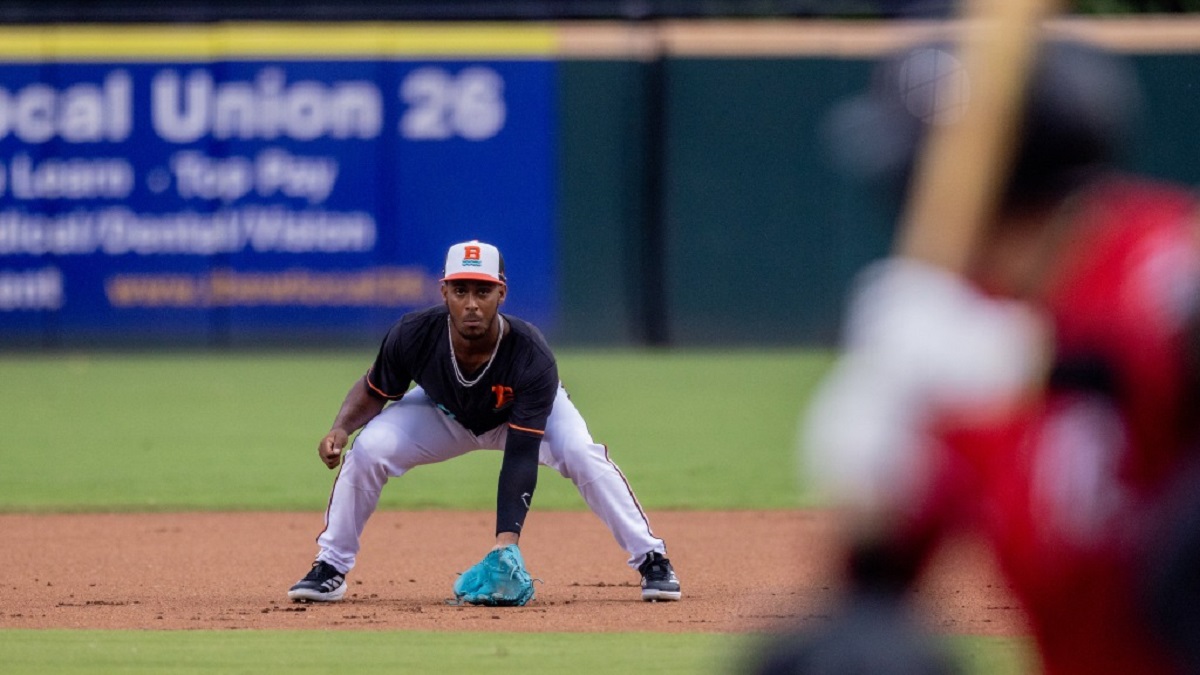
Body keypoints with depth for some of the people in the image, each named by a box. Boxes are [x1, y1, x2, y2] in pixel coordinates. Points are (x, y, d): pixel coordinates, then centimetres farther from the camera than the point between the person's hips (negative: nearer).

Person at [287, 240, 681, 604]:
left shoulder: (532, 357, -39)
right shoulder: (413, 335, -34)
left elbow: (521, 458, -41)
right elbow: (375, 390, -12)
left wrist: (506, 539, -50)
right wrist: (340, 428, -33)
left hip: (524, 414, -2)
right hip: (442, 414, 2)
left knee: (582, 454, -30)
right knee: (368, 449, -23)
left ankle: (652, 561, -15)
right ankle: (330, 568, -5)